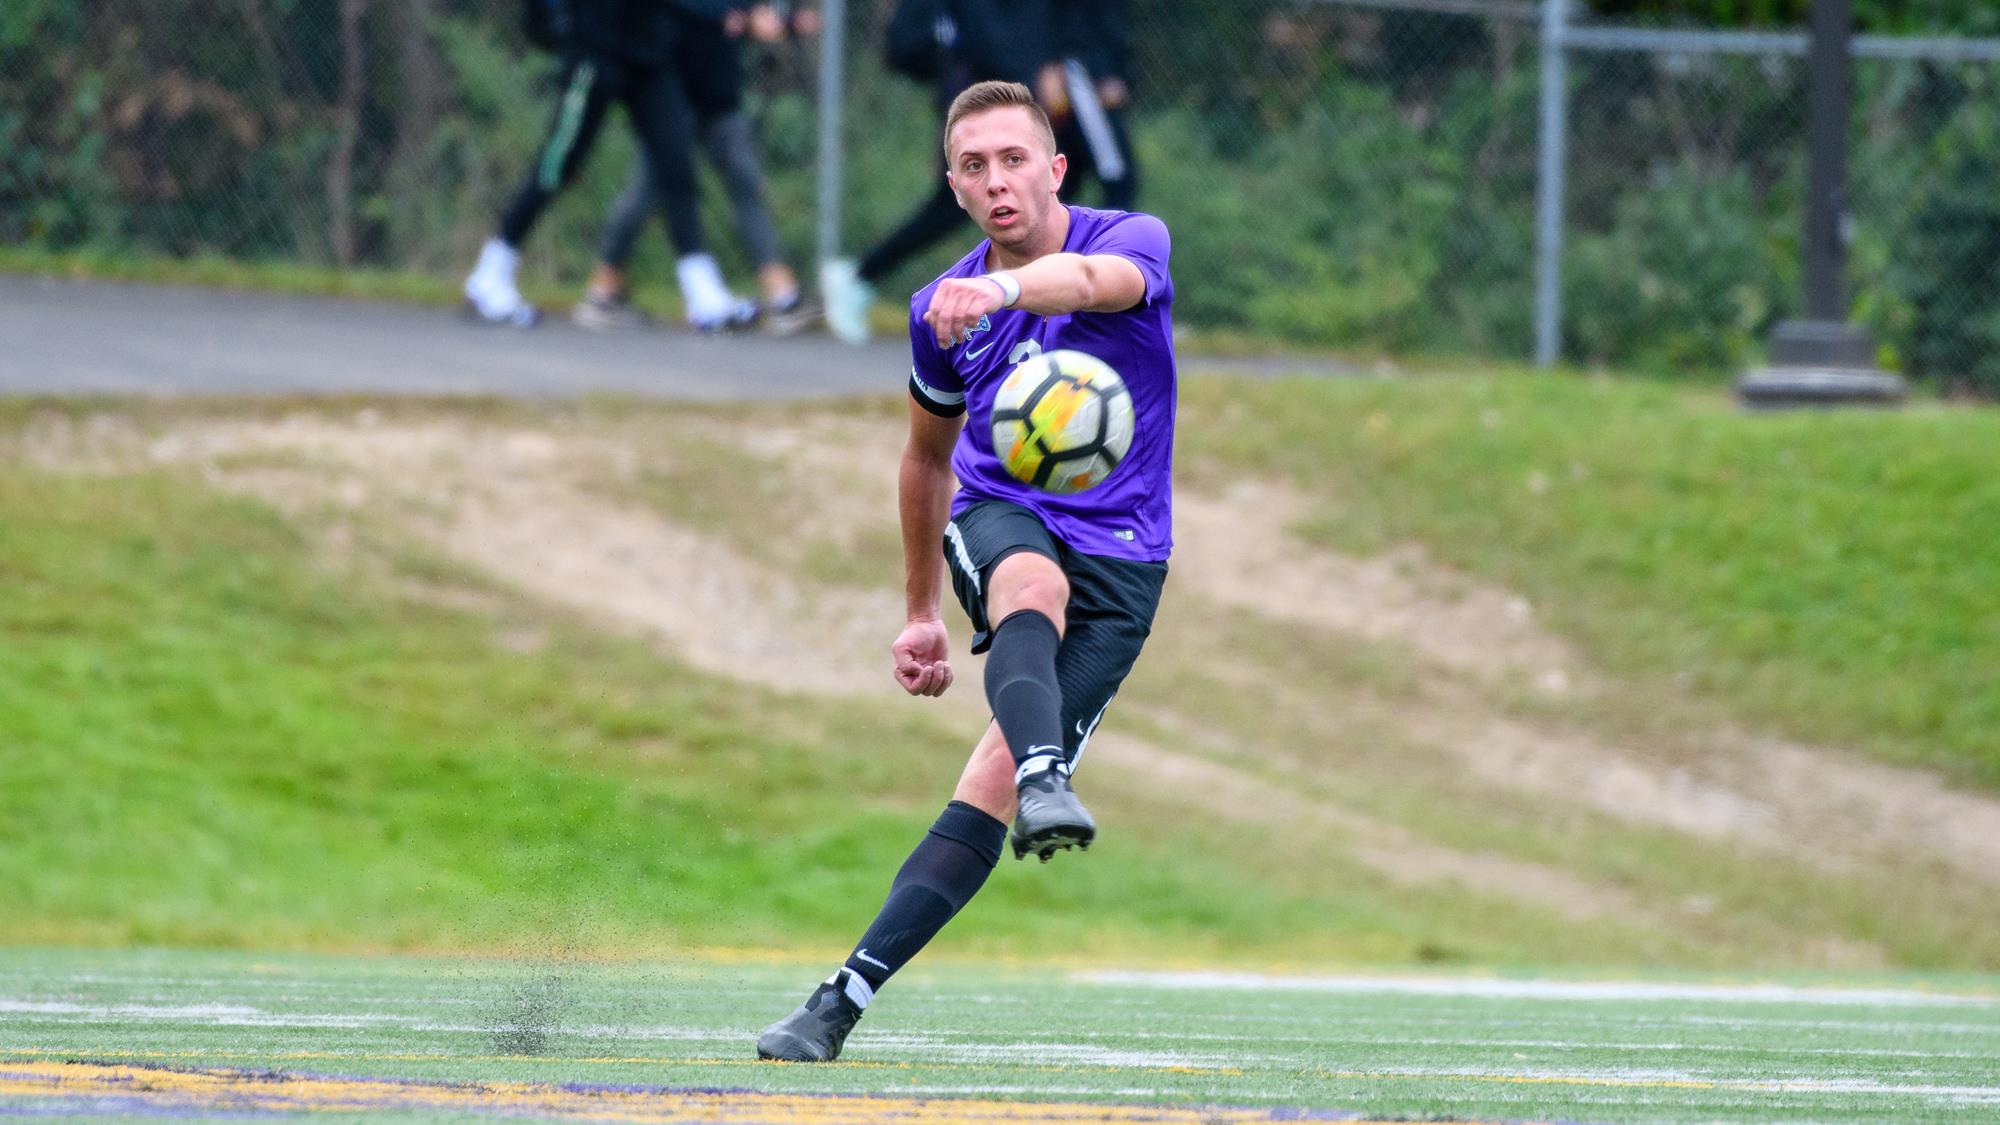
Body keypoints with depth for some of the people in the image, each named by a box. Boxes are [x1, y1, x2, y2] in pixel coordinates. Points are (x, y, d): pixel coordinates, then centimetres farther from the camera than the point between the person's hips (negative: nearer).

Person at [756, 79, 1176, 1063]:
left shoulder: (1133, 241, -6)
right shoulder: (942, 310, 7)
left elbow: (1093, 280, -33)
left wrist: (1006, 288, -55)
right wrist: (920, 612, 27)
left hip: (1118, 556, -2)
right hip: (998, 516, 2)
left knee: (995, 785, -14)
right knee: (1034, 584, -38)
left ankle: (842, 1000, -14)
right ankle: (1045, 786, -65)